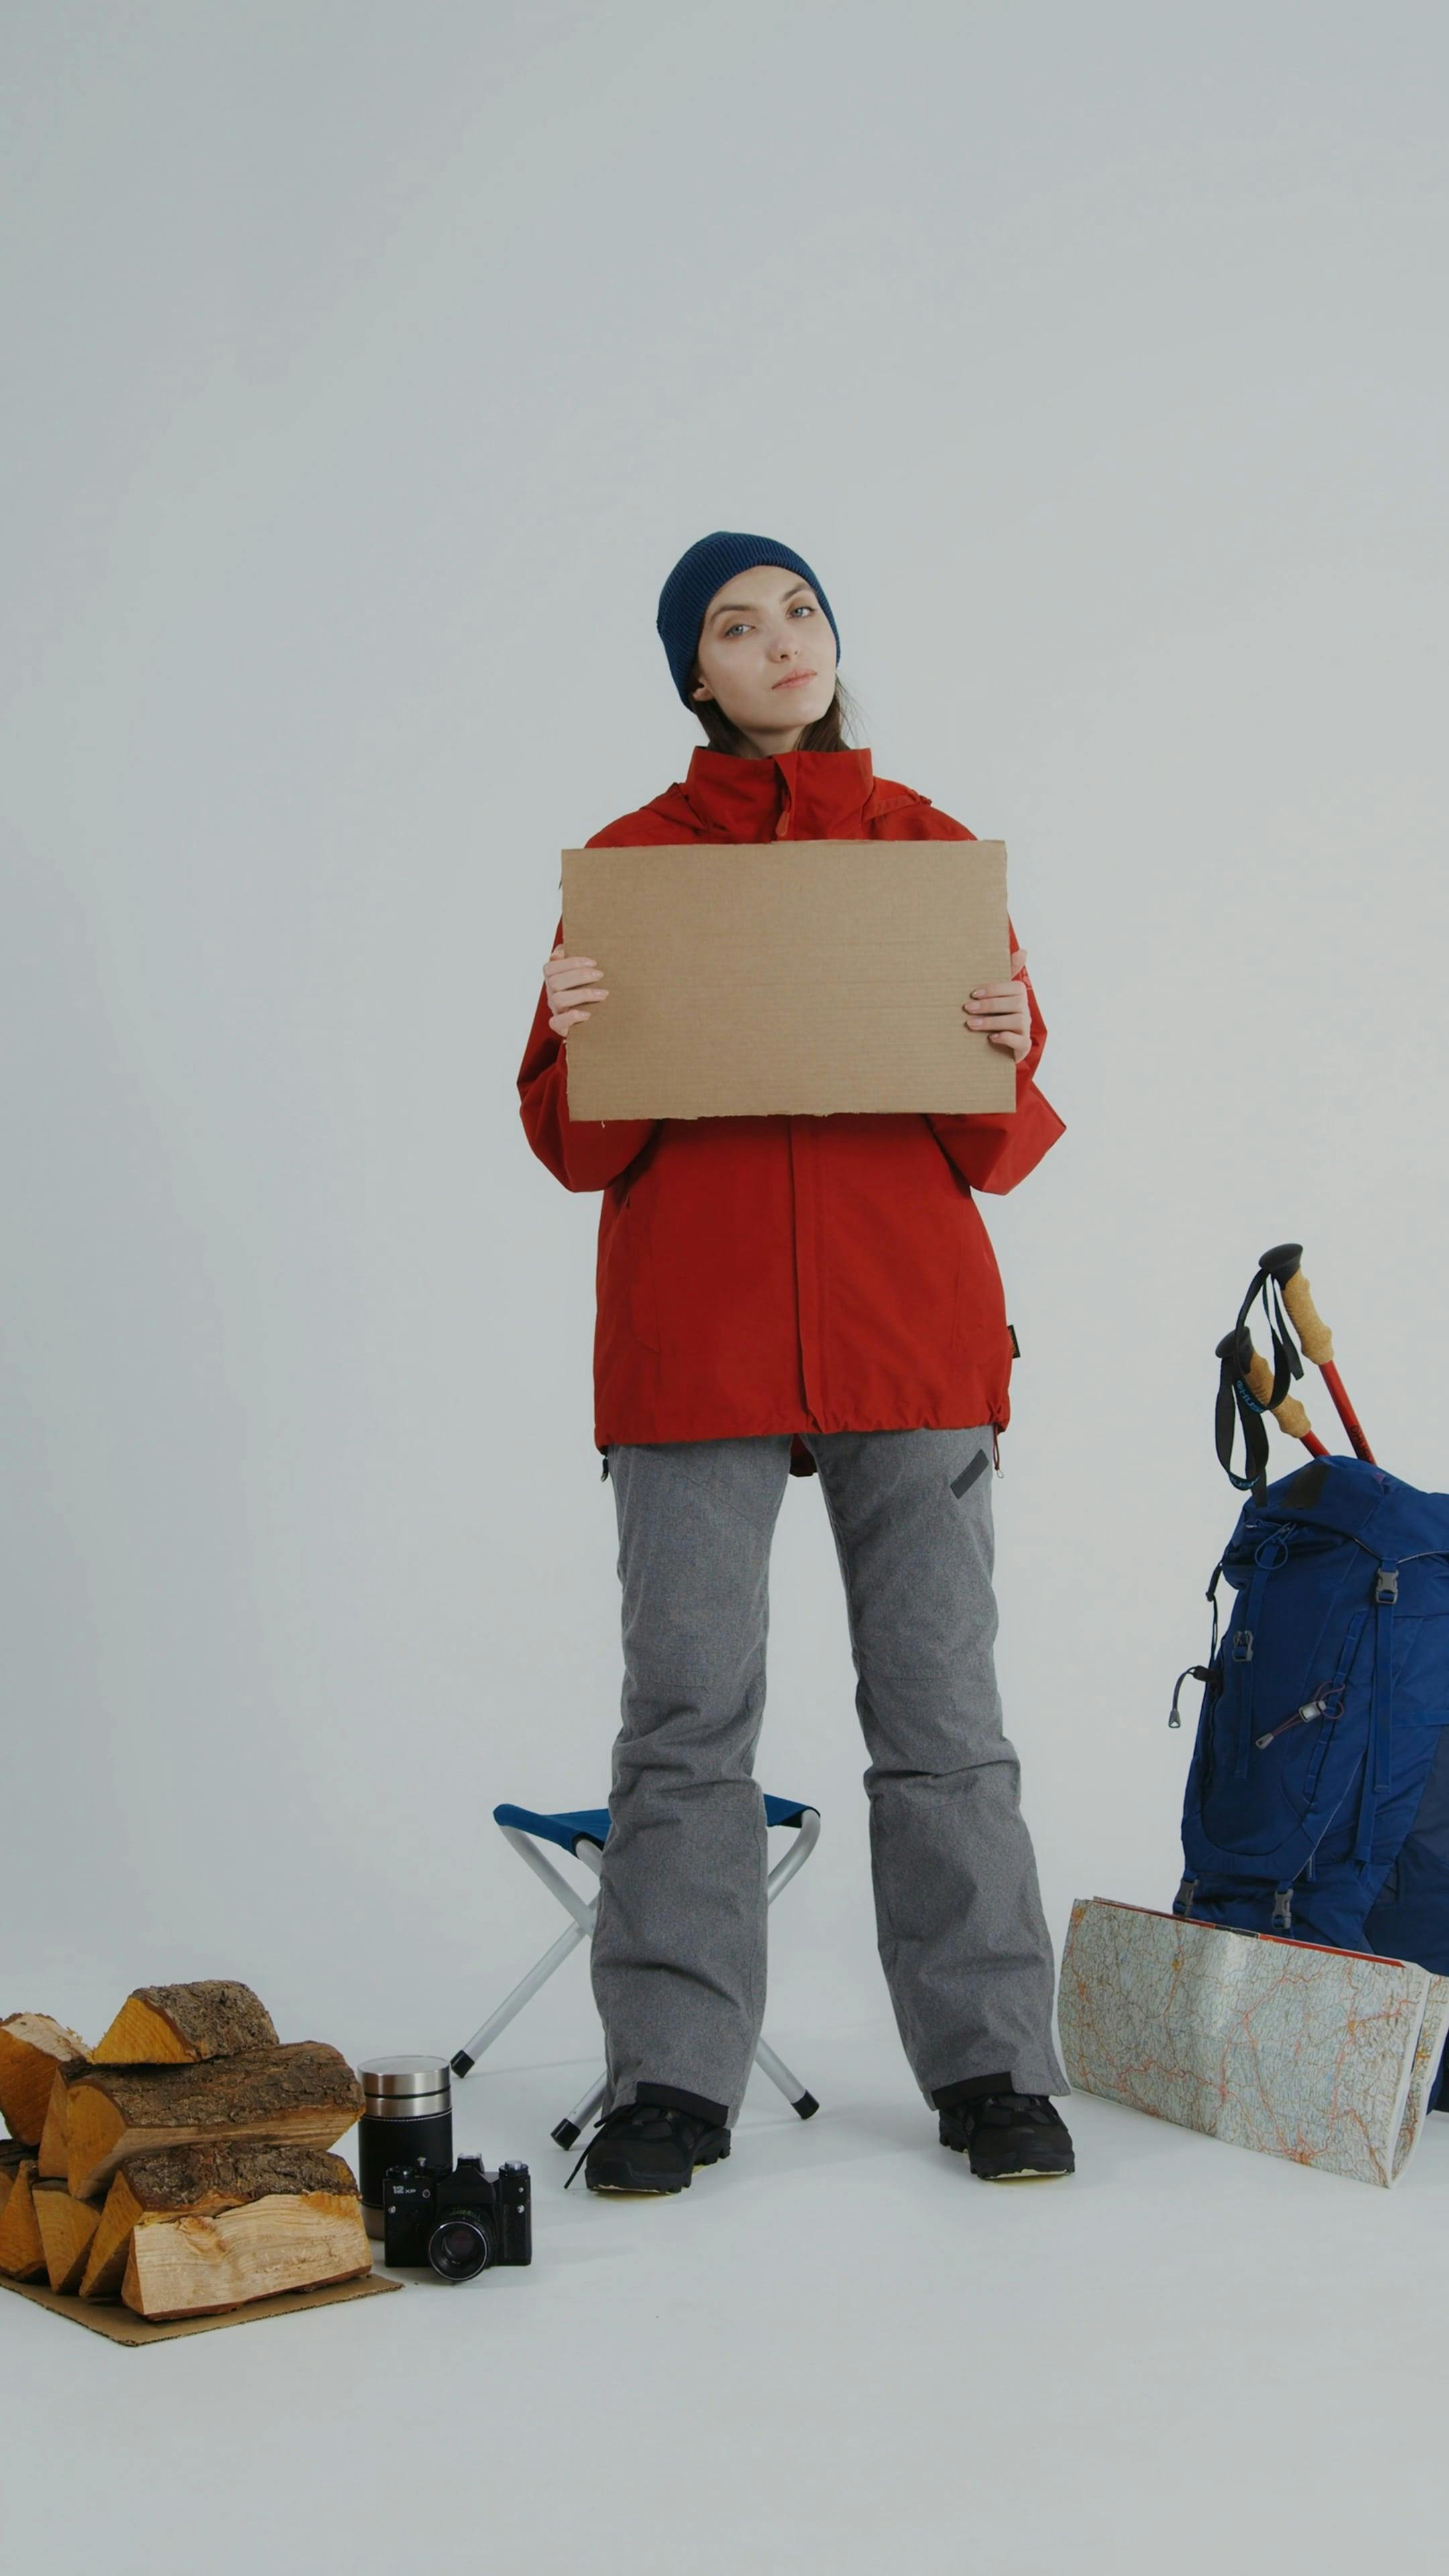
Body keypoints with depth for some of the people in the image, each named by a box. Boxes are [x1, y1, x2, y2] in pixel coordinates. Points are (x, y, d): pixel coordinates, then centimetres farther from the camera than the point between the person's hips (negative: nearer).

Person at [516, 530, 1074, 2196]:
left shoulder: (933, 850, 11)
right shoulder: (630, 862, 9)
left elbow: (1005, 1151, 10)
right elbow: (572, 1144, 6)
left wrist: (1009, 1054, -11)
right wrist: (582, 1038, -14)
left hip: (910, 1327, 1)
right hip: (691, 1342, 0)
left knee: (941, 1703, 1)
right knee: (687, 1710, -1)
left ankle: (990, 2067, 11)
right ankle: (670, 2078, 7)